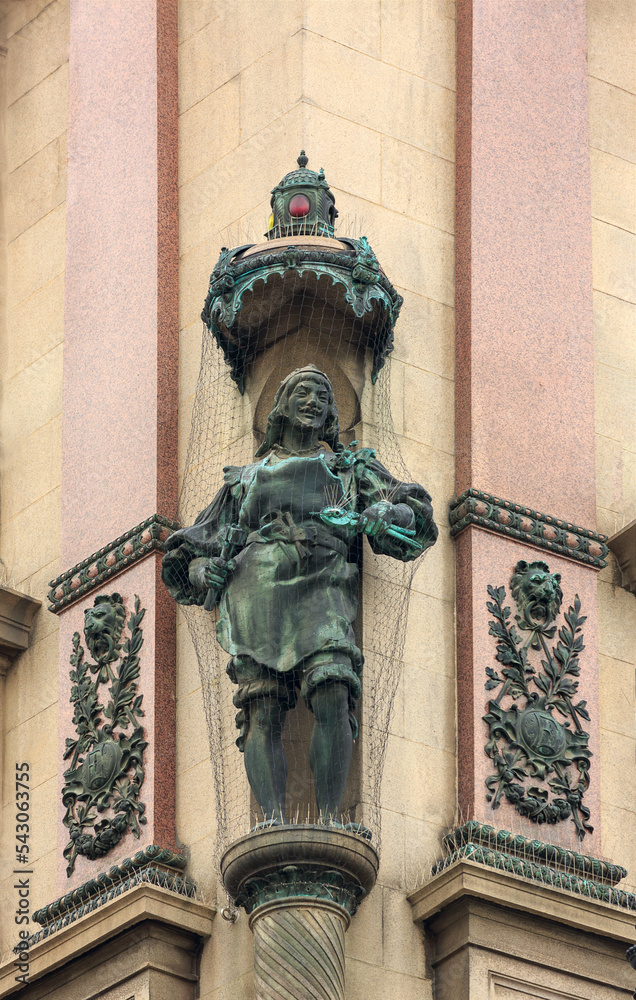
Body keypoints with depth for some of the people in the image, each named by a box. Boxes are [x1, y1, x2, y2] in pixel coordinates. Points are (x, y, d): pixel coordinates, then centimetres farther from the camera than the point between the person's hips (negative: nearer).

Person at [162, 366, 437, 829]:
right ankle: (274, 819, -27)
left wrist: (381, 516, -11)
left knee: (332, 699, -24)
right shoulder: (248, 476, 32)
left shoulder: (353, 467, 28)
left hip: (320, 585, -1)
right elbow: (190, 549, 30)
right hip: (255, 583, 1)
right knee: (262, 710, -17)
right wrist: (203, 569, 5)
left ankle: (330, 819, -28)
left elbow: (417, 516, 13)